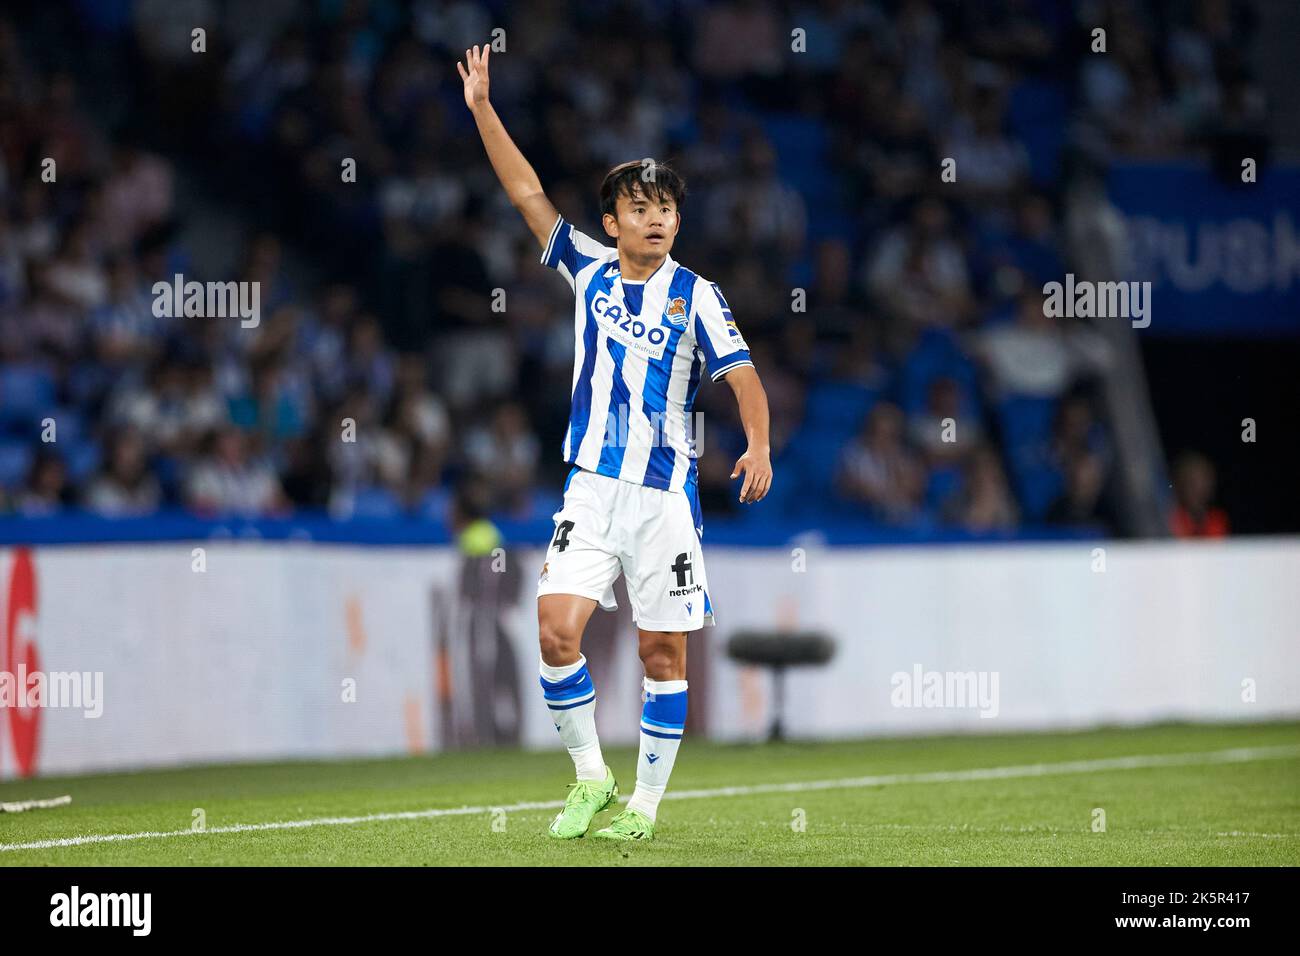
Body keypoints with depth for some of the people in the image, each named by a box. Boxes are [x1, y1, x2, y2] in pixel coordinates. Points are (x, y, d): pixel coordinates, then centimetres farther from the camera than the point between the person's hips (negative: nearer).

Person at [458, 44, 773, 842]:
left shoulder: (696, 295, -1)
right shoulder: (589, 271, 7)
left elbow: (742, 372, -9)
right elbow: (529, 194, 6)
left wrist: (759, 447, -25)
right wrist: (483, 110, 0)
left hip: (665, 495, -2)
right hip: (591, 487, 2)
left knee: (664, 653, 1)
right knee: (557, 627, -12)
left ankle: (645, 804, 10)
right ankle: (590, 777, 4)